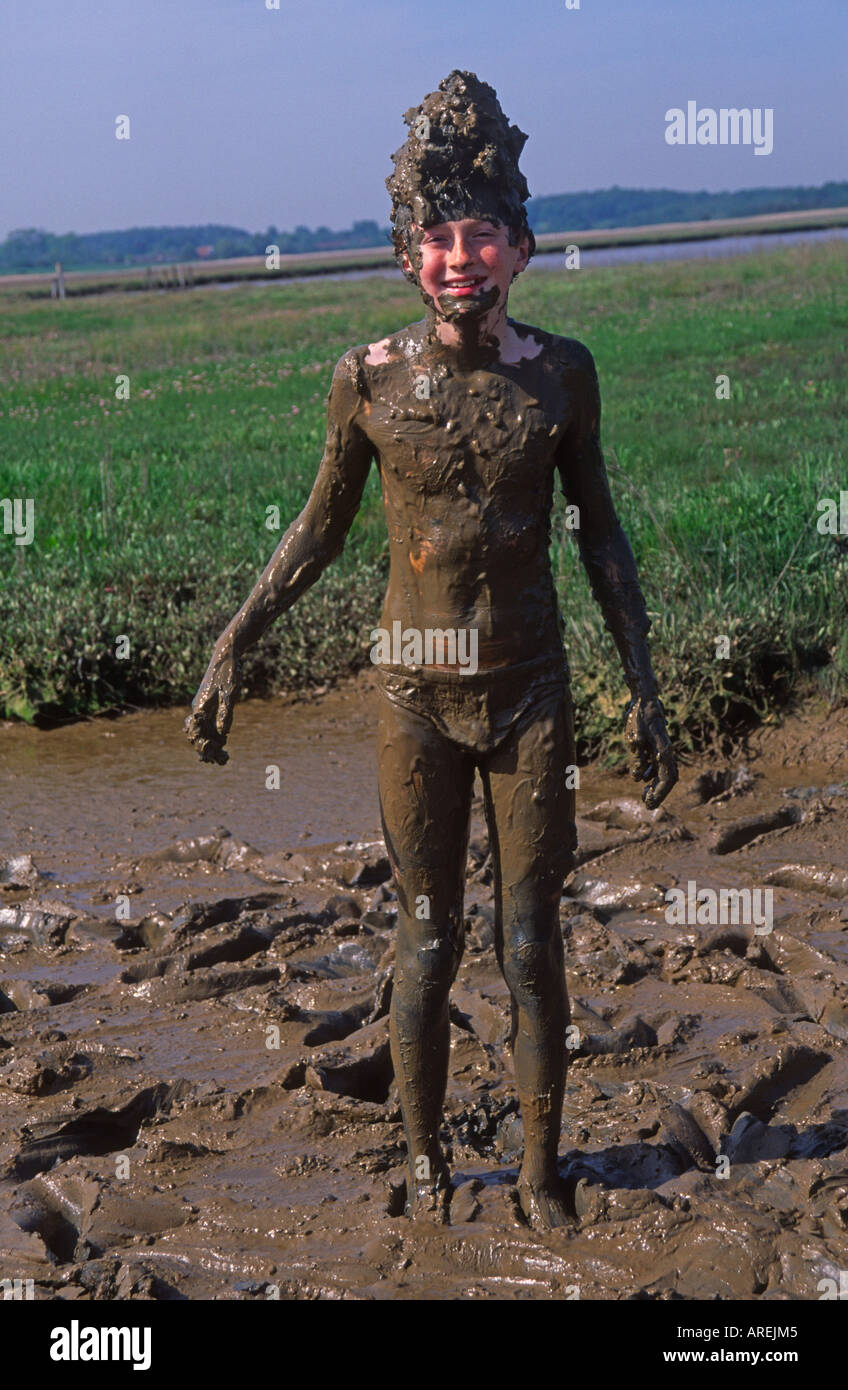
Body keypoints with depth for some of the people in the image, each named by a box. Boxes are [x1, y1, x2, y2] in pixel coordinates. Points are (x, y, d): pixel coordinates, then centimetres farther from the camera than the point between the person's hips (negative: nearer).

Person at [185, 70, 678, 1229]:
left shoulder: (561, 373, -5)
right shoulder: (368, 379, -7)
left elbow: (598, 528, 4)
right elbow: (320, 528, 5)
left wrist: (644, 689, 3)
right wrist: (231, 649, 3)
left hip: (531, 691, 1)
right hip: (417, 696, 0)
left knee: (531, 946, 7)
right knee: (428, 944, 8)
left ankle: (541, 1165, 24)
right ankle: (425, 1158, 27)